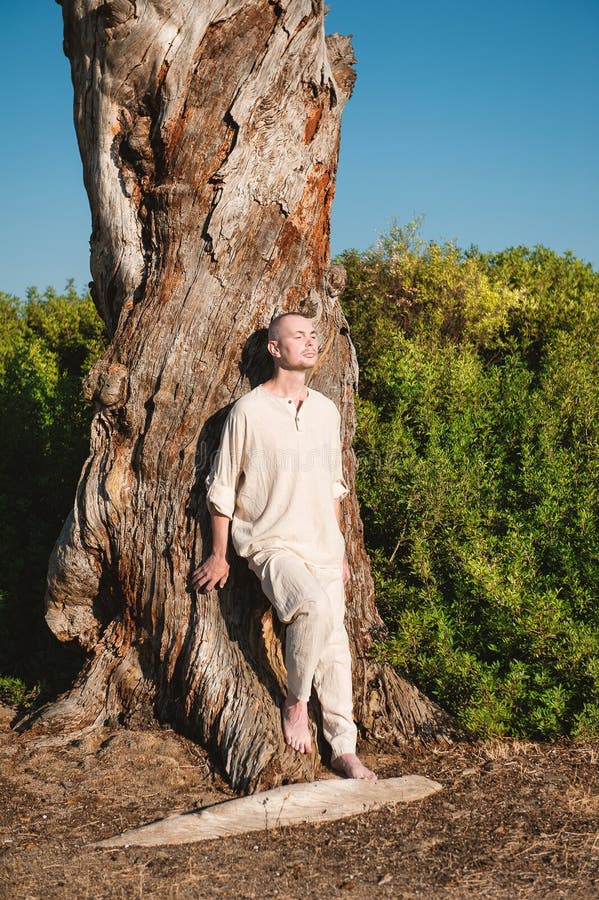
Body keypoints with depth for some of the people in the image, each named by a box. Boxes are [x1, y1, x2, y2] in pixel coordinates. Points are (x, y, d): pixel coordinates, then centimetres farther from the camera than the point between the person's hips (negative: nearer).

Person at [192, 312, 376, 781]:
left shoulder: (326, 410, 11)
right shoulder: (249, 410, -6)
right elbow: (223, 488, -1)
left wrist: (340, 550, 19)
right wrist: (219, 555, 1)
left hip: (323, 545, 6)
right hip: (272, 543, -6)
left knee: (335, 646, 5)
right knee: (317, 609, -31)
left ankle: (344, 749, 15)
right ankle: (295, 701, -6)